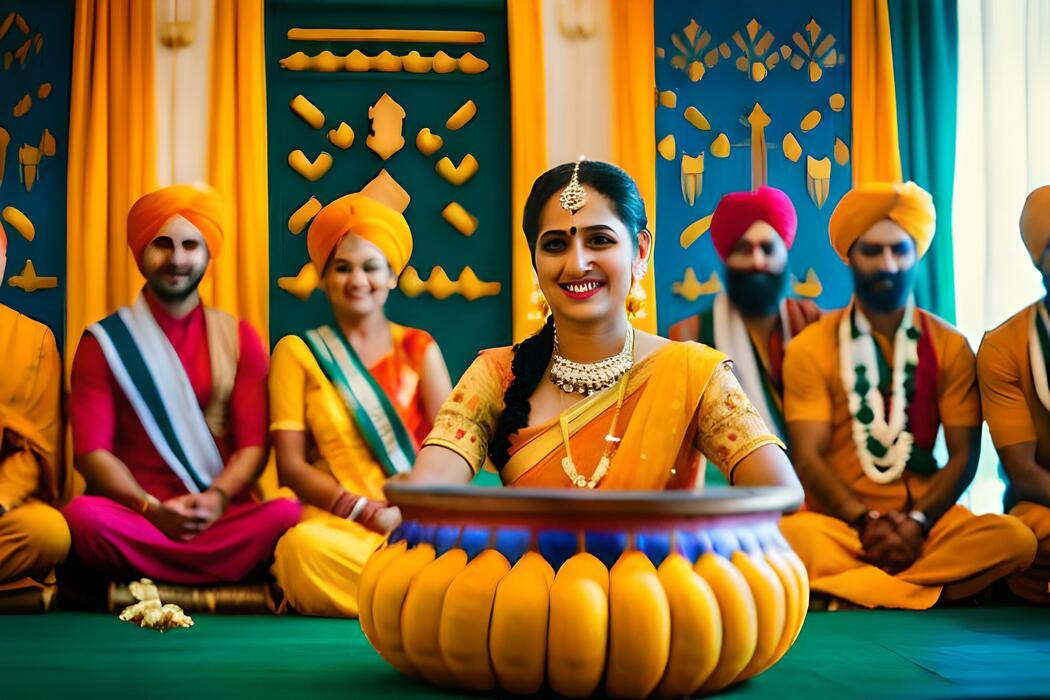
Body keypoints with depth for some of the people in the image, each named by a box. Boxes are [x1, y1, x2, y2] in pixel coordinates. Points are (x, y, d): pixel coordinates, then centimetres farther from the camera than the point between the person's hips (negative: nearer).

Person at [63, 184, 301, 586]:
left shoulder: (239, 339, 12)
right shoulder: (103, 341, 7)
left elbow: (254, 444, 4)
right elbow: (91, 450, -2)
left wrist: (217, 498, -16)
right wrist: (151, 508, -19)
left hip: (222, 517, 1)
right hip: (135, 516, -1)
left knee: (289, 514, -31)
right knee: (84, 515, -35)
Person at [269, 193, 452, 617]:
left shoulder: (418, 348, 15)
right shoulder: (298, 352, 11)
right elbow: (291, 465, 2)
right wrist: (371, 512, -12)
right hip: (337, 523, -1)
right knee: (304, 547, -38)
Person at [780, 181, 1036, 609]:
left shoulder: (949, 346, 9)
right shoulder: (811, 347, 3)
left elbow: (963, 454, 3)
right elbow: (808, 456, -5)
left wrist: (917, 521, -13)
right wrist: (865, 521, -18)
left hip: (924, 520, 3)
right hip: (838, 521, -2)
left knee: (1015, 538, -27)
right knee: (792, 538, -37)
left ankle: (846, 595, -22)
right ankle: (921, 590, -18)